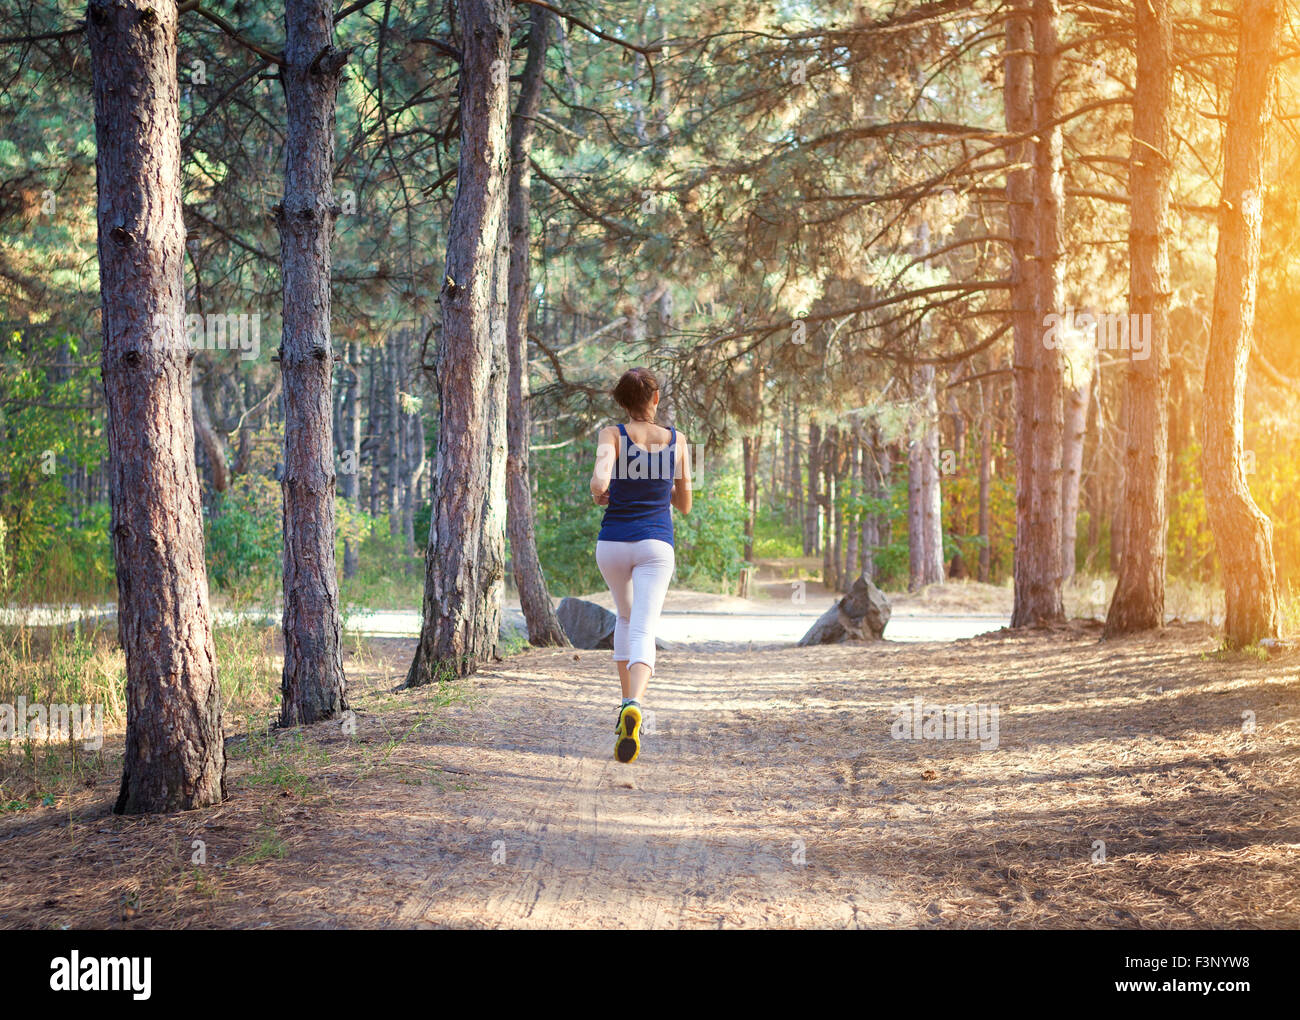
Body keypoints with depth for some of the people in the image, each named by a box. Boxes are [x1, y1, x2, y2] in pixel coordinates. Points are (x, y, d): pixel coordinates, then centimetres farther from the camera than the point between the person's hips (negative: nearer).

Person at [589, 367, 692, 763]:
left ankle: (628, 703, 28)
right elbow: (685, 504, 10)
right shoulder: (676, 441, 2)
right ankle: (633, 707, -39)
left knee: (626, 616, 28)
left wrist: (597, 494, 1)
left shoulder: (612, 434, -5)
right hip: (656, 546, -1)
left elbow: (600, 482, -23)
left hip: (613, 543, 1)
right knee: (643, 632, -11)